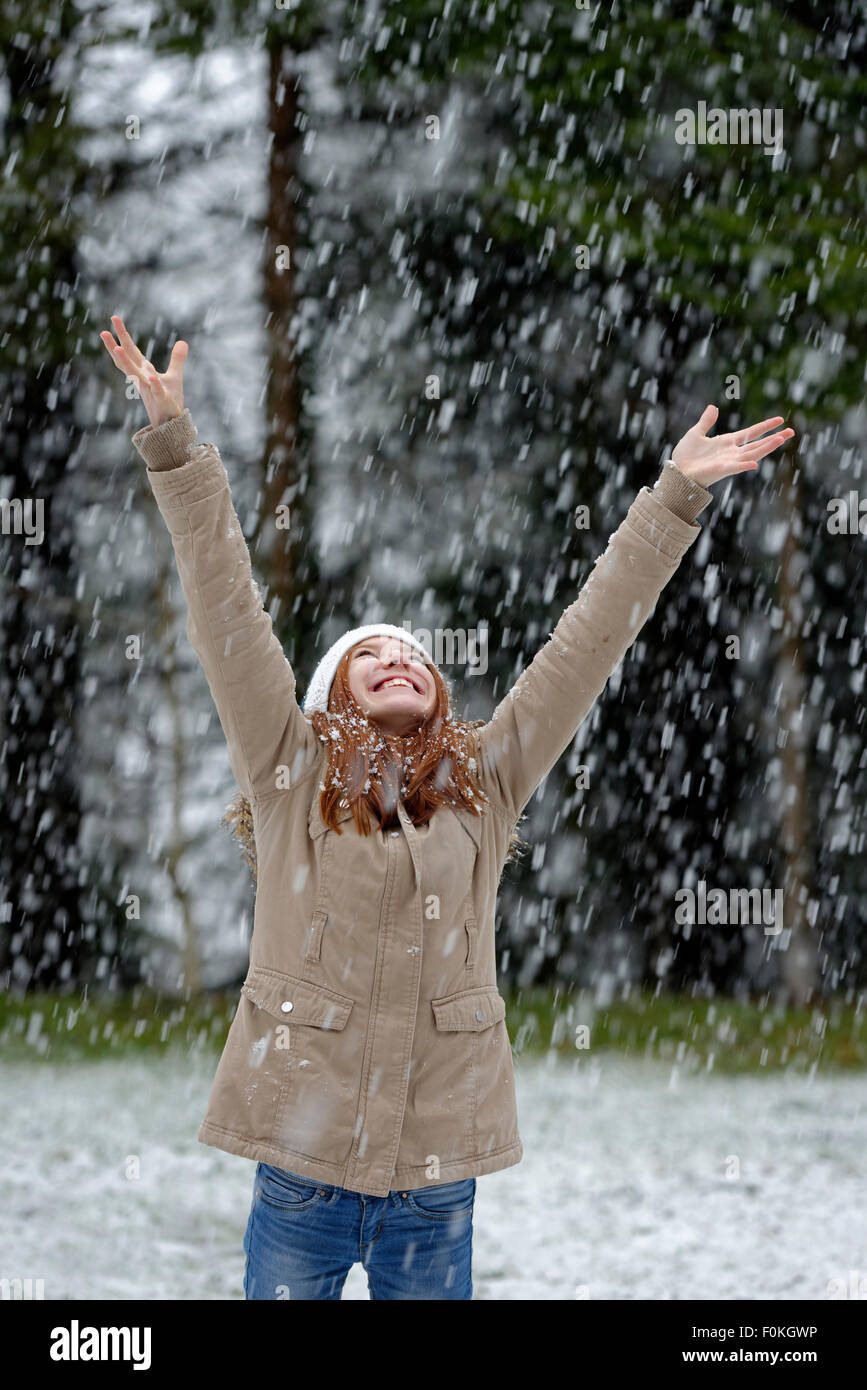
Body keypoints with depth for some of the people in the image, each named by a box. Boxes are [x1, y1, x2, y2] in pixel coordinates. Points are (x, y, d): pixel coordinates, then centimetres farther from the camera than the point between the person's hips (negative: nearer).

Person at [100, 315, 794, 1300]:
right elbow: (225, 608, -3)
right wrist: (173, 443, -10)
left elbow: (591, 638, 9)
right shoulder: (291, 776, 3)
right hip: (303, 1168, -2)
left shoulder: (486, 783, 9)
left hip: (439, 1175, 2)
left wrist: (676, 498, 9)